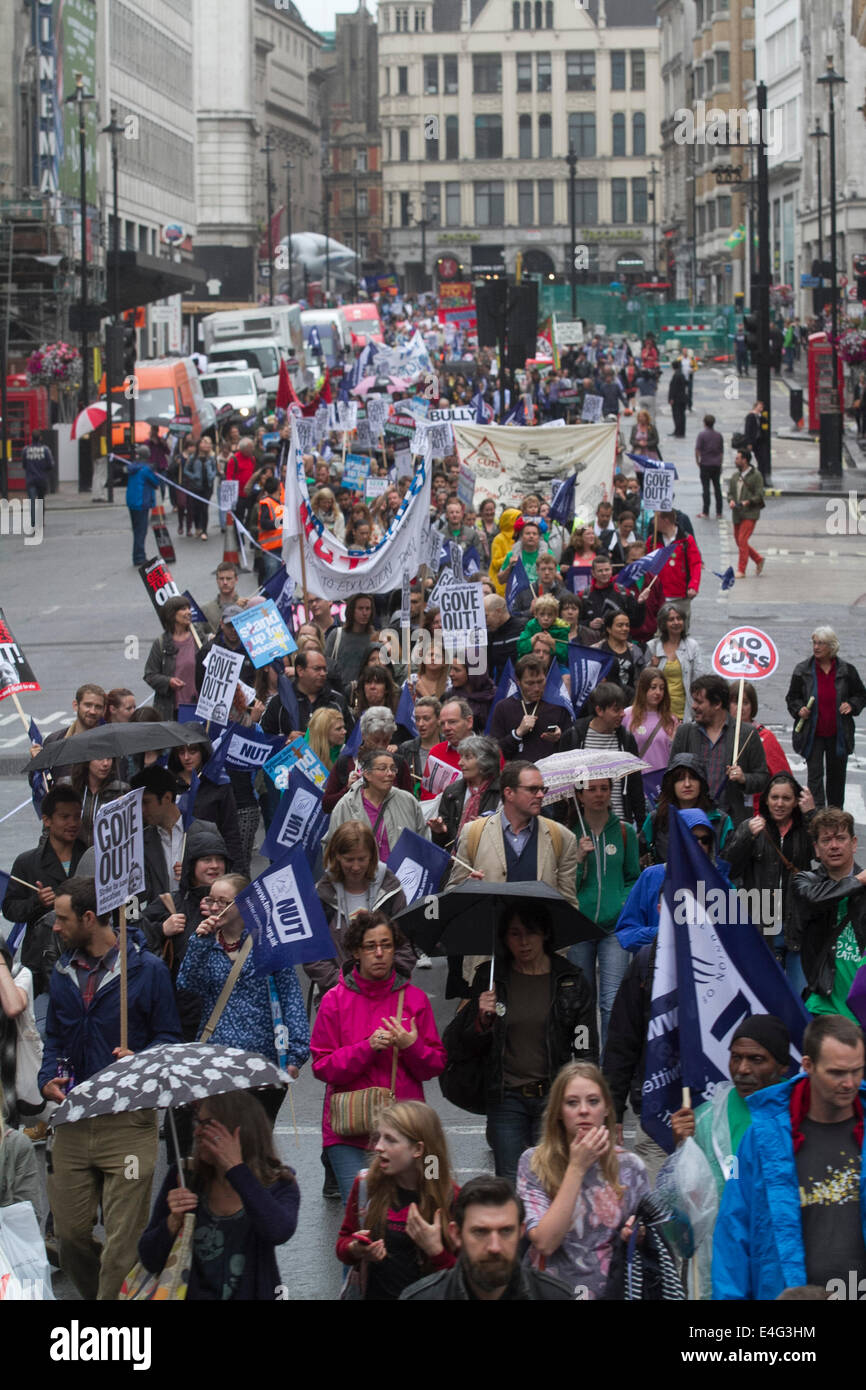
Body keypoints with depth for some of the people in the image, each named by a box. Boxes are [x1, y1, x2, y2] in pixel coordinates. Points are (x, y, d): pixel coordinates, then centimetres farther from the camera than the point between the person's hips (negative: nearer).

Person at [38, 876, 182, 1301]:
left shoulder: (147, 970, -3)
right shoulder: (63, 972, 13)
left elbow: (169, 1038, 2)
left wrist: (140, 1060, -18)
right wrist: (48, 1078, 4)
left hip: (128, 1122, -5)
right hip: (73, 1118, 5)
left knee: (123, 1238, -5)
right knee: (69, 1231, 6)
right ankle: (98, 1296, 25)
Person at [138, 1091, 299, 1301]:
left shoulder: (279, 1183, 1)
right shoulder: (183, 1177, 4)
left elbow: (280, 1232, -22)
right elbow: (150, 1262, 5)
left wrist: (236, 1168, -17)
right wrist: (173, 1222, -14)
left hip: (253, 1294, 0)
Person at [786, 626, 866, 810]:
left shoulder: (846, 670, -1)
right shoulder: (802, 670, -1)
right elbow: (792, 698, 8)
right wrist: (799, 709, -12)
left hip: (838, 734, 1)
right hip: (813, 734, -1)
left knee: (837, 775, 12)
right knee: (815, 775, -8)